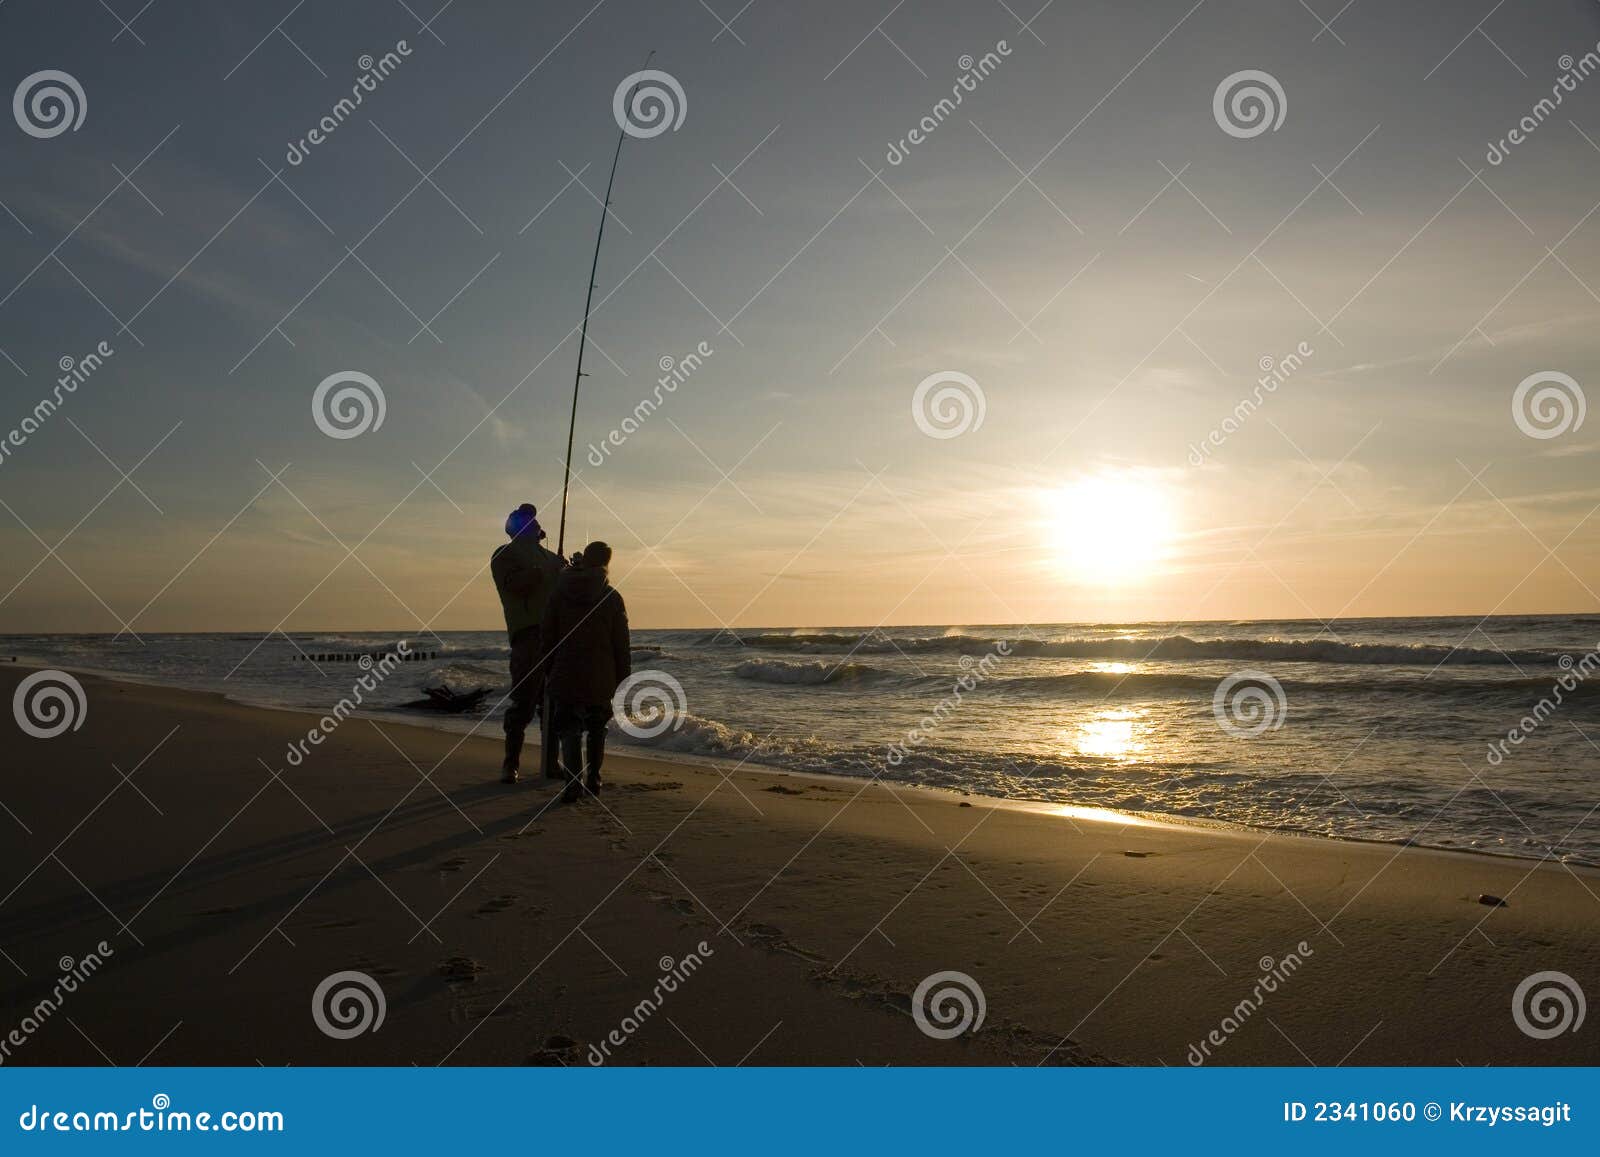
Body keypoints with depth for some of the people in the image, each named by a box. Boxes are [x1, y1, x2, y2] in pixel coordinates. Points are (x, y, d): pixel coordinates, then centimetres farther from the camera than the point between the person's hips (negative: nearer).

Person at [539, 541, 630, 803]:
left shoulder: (559, 593, 1)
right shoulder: (612, 597, -1)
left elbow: (548, 635, 3)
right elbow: (621, 643, 0)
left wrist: (548, 669, 12)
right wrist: (622, 677, 7)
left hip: (566, 675, 0)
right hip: (601, 676, 1)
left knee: (569, 730, 1)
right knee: (596, 729, 17)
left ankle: (573, 782, -14)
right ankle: (593, 780, 22)